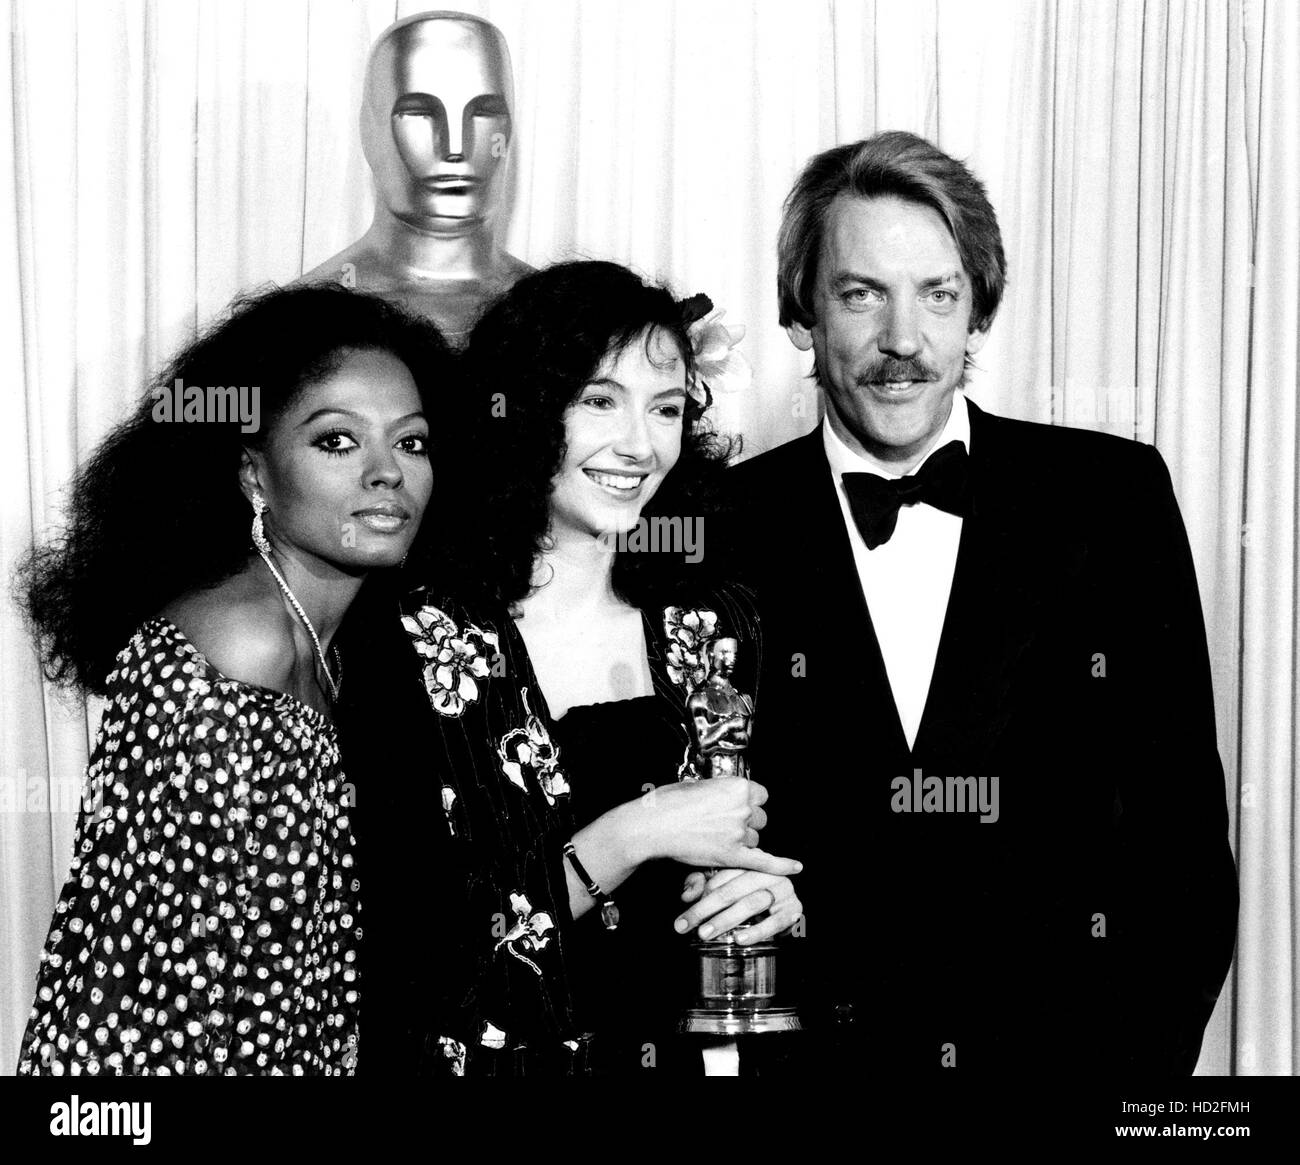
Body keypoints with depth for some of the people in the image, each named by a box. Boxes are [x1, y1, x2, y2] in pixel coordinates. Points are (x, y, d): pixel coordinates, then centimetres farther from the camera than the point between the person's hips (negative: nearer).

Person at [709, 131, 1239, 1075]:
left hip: (1072, 1042, 0)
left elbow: (1182, 820, 2)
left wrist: (1147, 1052, -7)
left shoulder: (1112, 498, 0)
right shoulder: (724, 530, -2)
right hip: (811, 1042, 0)